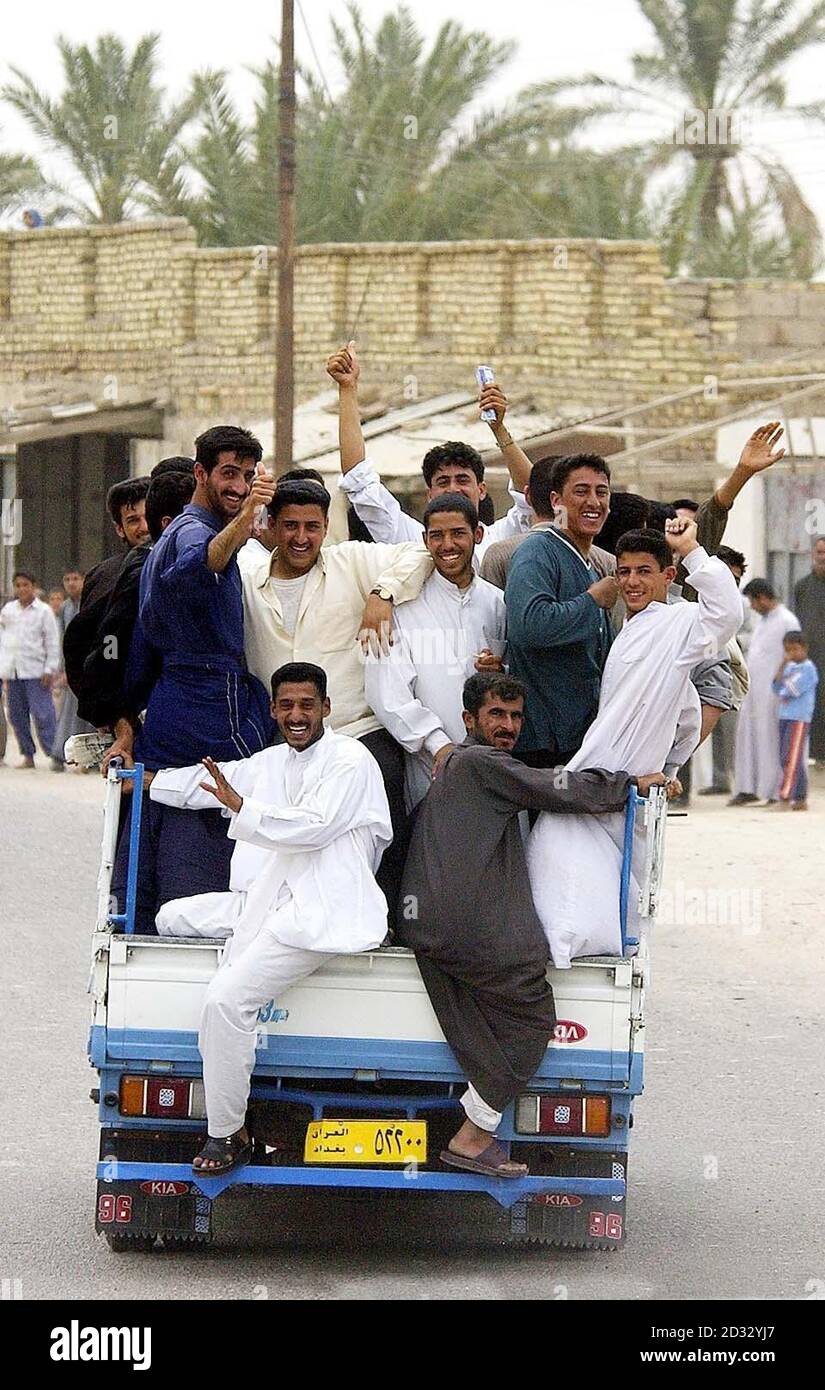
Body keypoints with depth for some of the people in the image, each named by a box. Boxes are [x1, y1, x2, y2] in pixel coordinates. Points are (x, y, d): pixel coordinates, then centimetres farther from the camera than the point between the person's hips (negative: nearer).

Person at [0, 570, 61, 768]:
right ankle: (28, 755, 13)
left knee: (42, 714, -10)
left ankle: (53, 754, -7)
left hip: (35, 670, -5)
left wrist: (50, 669, -6)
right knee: (16, 716, 6)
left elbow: (53, 642, 0)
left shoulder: (43, 611, 0)